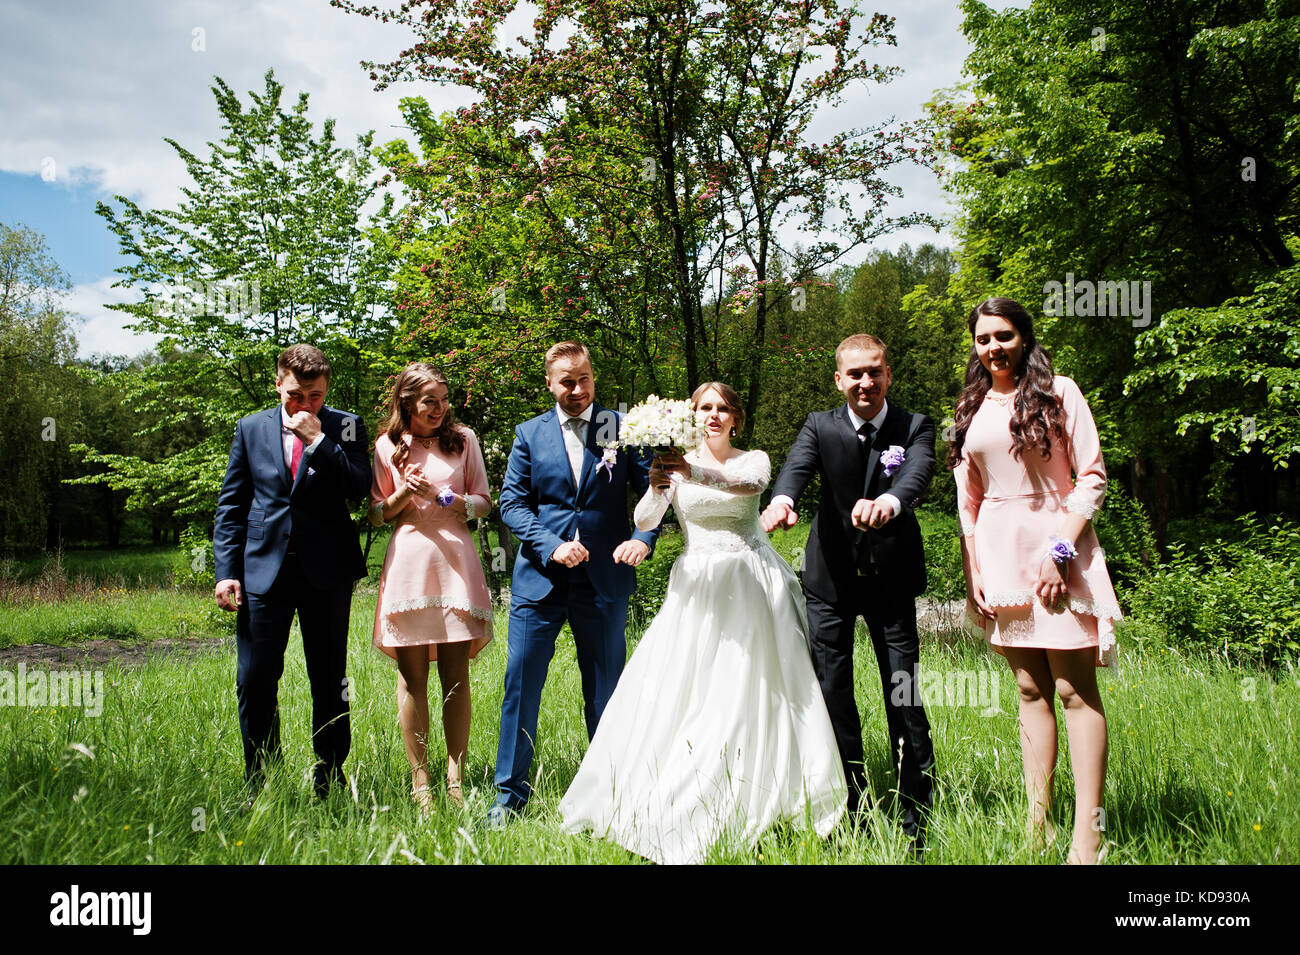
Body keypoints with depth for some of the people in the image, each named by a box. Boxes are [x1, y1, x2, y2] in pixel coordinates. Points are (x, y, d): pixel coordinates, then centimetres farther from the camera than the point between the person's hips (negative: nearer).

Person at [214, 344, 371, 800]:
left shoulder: (345, 427, 3)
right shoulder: (251, 429, 9)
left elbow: (360, 487, -11)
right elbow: (231, 505, 9)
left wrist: (317, 441, -16)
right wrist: (226, 570, 1)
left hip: (327, 572, -1)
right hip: (264, 570, 2)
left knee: (330, 682, 7)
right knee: (255, 681, 3)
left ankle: (329, 781, 20)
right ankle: (258, 785, 17)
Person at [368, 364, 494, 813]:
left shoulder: (463, 439, 9)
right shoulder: (388, 446, 8)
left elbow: (483, 503, 9)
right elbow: (376, 514, 11)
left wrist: (441, 496, -9)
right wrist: (404, 493, -9)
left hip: (454, 558, 0)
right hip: (408, 561, 0)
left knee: (456, 678, 0)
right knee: (412, 678, 2)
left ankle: (455, 780, 7)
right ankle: (420, 782, 9)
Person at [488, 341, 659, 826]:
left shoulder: (623, 427, 2)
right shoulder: (530, 433, 6)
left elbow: (653, 487, 0)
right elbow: (512, 502, 2)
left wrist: (643, 538, -18)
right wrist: (551, 546, -13)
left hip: (605, 581, -1)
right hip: (539, 580, 1)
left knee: (605, 690, 9)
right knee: (521, 683, 2)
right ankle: (510, 793, 15)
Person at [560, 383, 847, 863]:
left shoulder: (754, 459, 6)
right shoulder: (677, 463, 7)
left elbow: (751, 484, -20)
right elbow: (644, 522, -6)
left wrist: (693, 473, -37)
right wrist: (656, 485, -28)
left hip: (752, 585, 0)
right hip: (698, 586, 0)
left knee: (754, 690, -1)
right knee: (680, 690, -5)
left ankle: (757, 805, 9)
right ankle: (673, 808, 7)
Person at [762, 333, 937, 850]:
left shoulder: (914, 427, -1)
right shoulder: (820, 425, 1)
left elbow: (918, 471, -23)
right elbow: (798, 464, -20)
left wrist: (888, 502, -47)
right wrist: (782, 500, -44)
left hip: (891, 576, -1)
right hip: (831, 576, 1)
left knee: (904, 693, -1)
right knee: (832, 691, 5)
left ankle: (917, 818, 13)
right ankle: (852, 812, 20)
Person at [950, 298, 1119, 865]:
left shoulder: (1058, 392, 0)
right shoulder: (971, 409, 13)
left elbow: (1092, 477, -5)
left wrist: (1059, 548, -15)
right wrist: (973, 571, 7)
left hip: (1057, 544, -4)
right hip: (999, 551, 5)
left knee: (1075, 689, -6)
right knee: (1030, 690, 9)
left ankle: (1086, 837, -3)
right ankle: (1037, 822, 14)